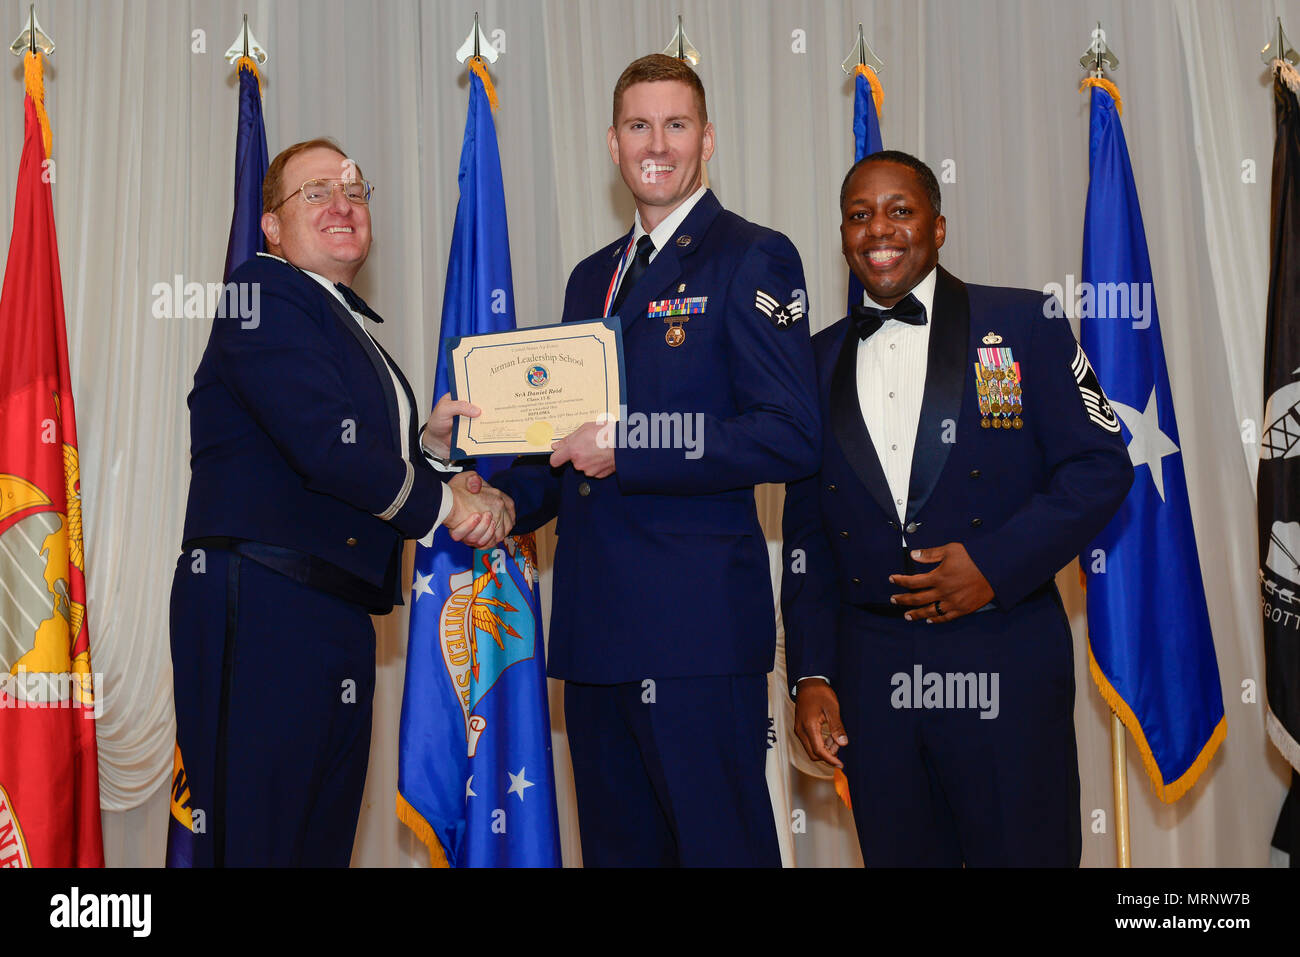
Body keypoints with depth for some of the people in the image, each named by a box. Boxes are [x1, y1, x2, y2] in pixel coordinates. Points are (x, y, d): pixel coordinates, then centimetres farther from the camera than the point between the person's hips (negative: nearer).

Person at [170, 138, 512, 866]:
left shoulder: (351, 328, 22)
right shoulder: (263, 293, -5)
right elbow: (324, 449, -18)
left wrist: (425, 446, 4)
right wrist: (443, 502, -6)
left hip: (338, 615, 9)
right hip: (261, 609, -9)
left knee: (324, 840, 12)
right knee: (257, 841, -4)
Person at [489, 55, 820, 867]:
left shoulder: (753, 259, -4)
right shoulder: (592, 278, 19)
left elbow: (790, 437, -14)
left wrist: (624, 450, -16)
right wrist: (509, 499, 6)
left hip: (697, 624, -7)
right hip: (597, 620, 7)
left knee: (721, 843, 0)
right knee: (617, 845, 16)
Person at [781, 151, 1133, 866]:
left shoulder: (1024, 325, 1)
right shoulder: (819, 360, 10)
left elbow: (1101, 465, -2)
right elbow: (805, 531, 12)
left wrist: (997, 563, -14)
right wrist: (810, 675, 5)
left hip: (1005, 669, -3)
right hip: (869, 673, 3)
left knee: (1026, 849, 5)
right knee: (899, 853, 11)